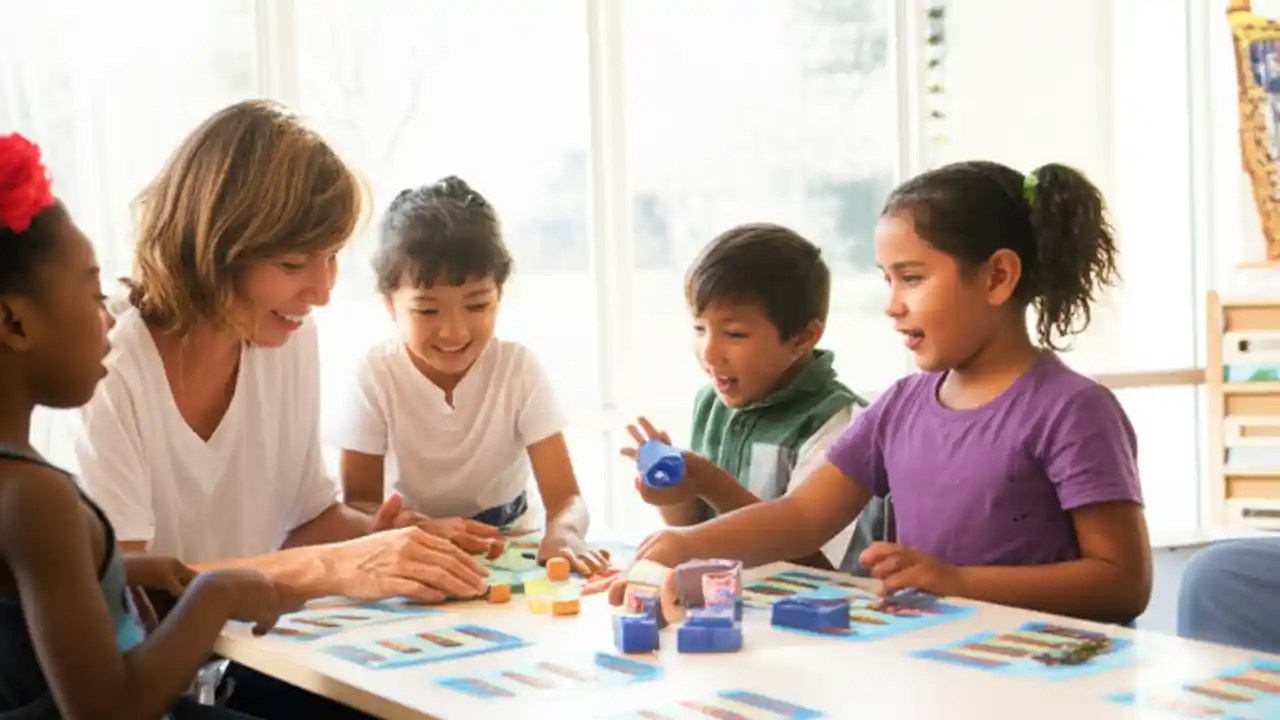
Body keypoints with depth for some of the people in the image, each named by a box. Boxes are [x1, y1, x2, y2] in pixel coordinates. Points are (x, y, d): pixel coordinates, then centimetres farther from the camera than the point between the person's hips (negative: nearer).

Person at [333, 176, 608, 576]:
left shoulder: (518, 367, -13)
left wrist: (562, 533, -41)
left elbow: (565, 498, -16)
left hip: (510, 547, 0)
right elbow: (359, 502, -12)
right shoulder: (376, 375, -14)